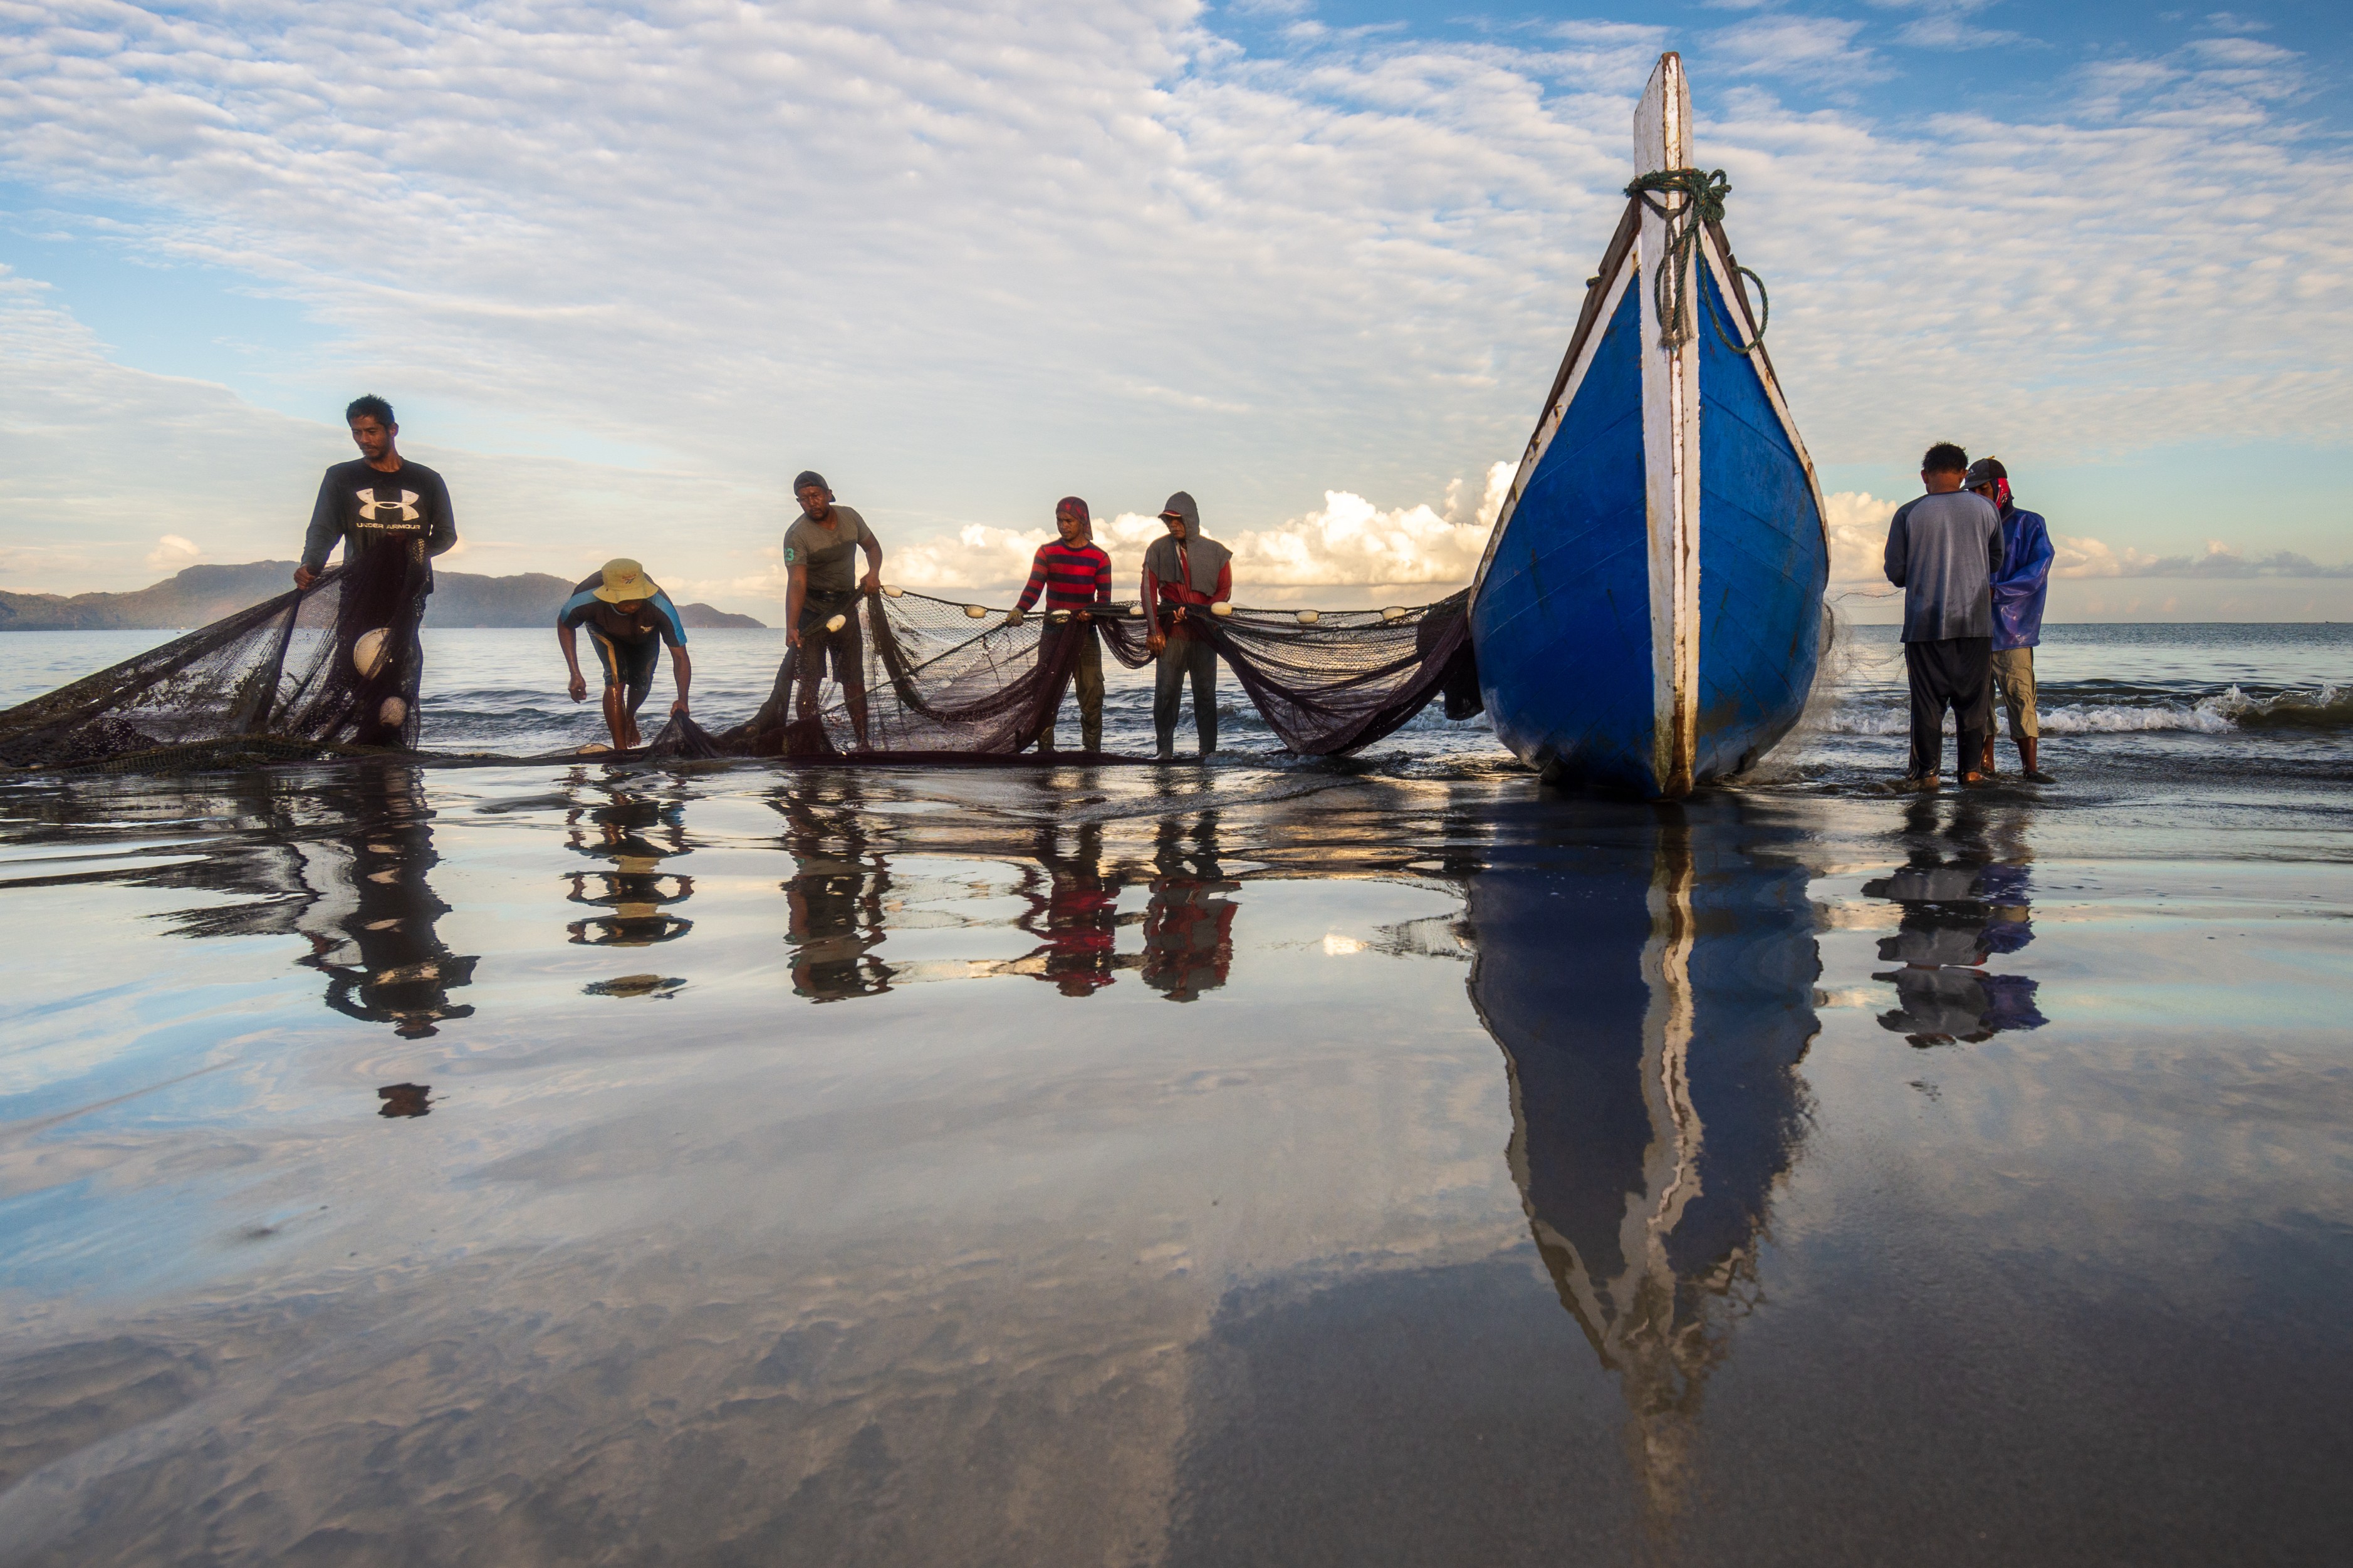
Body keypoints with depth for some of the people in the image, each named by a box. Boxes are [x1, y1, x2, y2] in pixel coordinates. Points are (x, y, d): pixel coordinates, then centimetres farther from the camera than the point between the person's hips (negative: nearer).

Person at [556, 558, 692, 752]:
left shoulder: (661, 607, -45)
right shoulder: (585, 601, -43)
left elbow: (680, 656, -39)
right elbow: (564, 625, -18)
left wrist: (682, 700, -54)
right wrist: (575, 674, -23)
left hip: (645, 633, 1)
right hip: (605, 631, -1)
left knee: (642, 683, 8)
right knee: (616, 679, -21)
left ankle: (630, 718, 46)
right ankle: (621, 751, -13)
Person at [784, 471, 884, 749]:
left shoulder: (850, 517, -2)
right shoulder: (797, 535, -18)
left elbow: (872, 546, 16)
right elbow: (796, 583, -27)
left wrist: (874, 572, -6)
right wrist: (791, 627, -40)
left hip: (846, 608, 4)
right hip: (811, 613, -4)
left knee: (854, 678, 5)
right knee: (809, 679, -10)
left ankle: (863, 743, 11)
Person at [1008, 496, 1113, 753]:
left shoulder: (1099, 557, 4)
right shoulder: (1047, 552, 5)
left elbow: (1104, 599, 0)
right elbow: (1033, 587, -9)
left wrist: (1092, 613, -22)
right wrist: (1018, 611, -28)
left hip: (1086, 635, 0)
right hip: (1053, 635, 0)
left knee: (1092, 695, -3)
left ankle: (1092, 750, 3)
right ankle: (1045, 749, 2)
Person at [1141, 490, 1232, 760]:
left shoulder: (1216, 552, 7)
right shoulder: (1158, 550, 8)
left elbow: (1224, 592, 5)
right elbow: (1149, 591, 3)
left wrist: (1199, 614, -10)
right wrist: (1154, 631, -5)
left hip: (1204, 632, 0)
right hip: (1171, 631, 0)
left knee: (1205, 692, 0)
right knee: (1166, 690, -4)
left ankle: (1208, 751, 4)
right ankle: (1165, 749, 3)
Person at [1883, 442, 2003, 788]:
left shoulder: (1908, 513, -4)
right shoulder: (1986, 508, 3)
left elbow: (1895, 572, -1)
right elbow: (1996, 561, 14)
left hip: (1925, 621, -2)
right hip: (1976, 620, 2)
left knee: (1927, 699, 3)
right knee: (1972, 698, 11)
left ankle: (1926, 772, 2)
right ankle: (1971, 769, 14)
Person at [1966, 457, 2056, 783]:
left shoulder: (2029, 524, 3)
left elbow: (2036, 572, -9)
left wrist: (1997, 592, -20)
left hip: (2012, 627, -4)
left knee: (2019, 695, -9)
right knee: (1978, 696, 4)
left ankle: (2030, 767, -8)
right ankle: (1985, 764, 11)